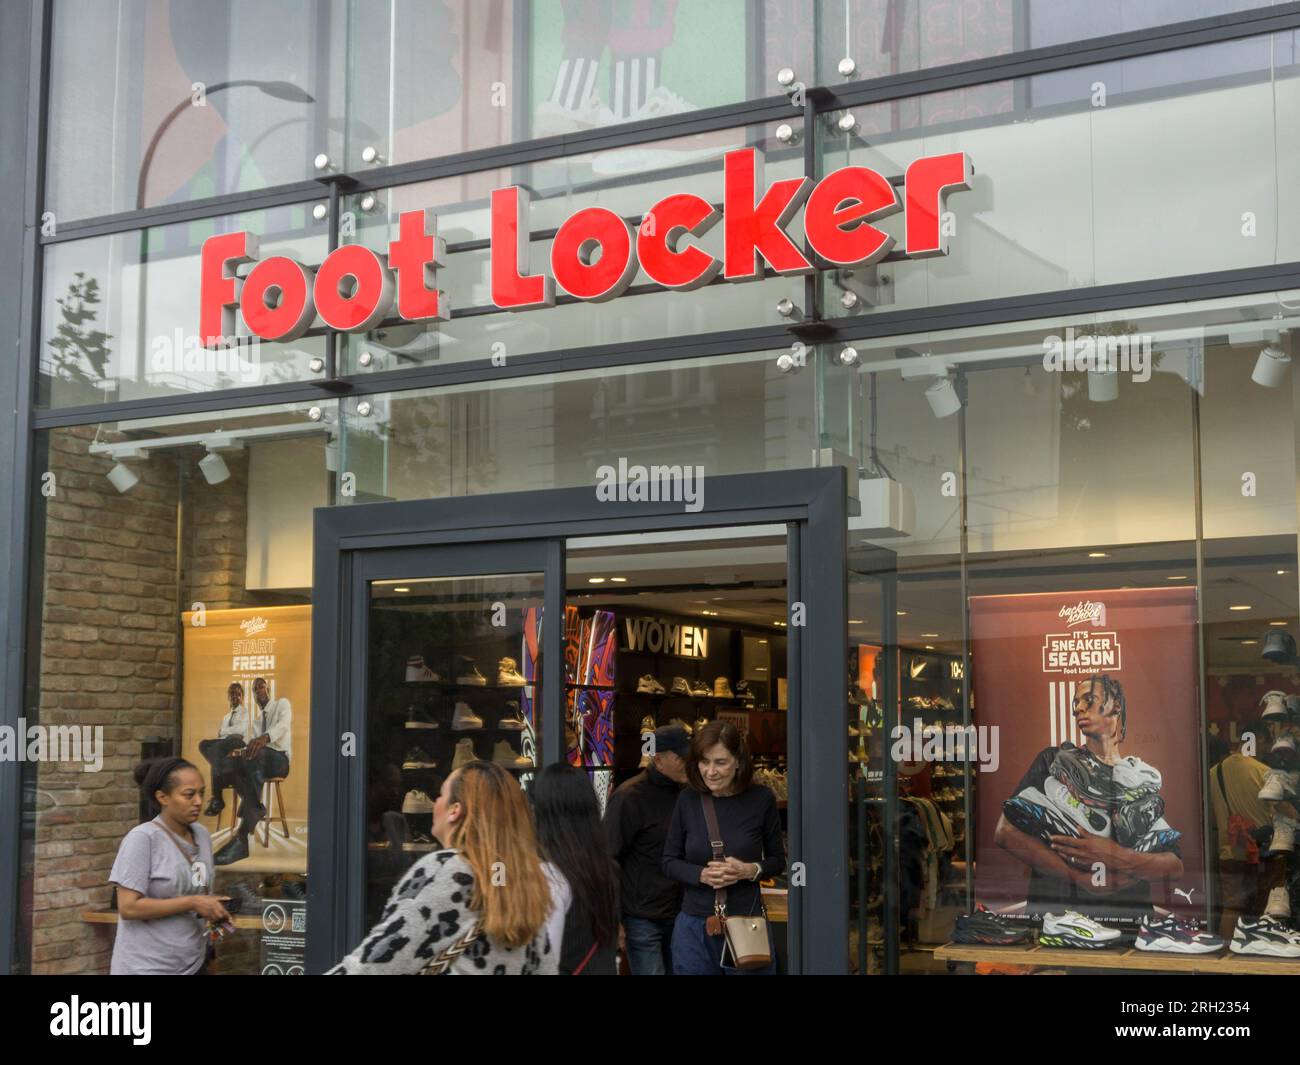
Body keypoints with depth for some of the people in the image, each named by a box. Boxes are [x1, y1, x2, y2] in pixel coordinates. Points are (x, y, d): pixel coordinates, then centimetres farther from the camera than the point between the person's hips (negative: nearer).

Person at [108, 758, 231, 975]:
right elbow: (128, 907, -19)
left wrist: (213, 908, -2)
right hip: (146, 968, -6)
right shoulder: (142, 838, -15)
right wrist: (193, 903, -20)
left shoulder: (202, 835, 5)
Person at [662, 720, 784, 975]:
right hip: (694, 927, 1)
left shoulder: (761, 800, -5)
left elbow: (777, 859, 6)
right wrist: (702, 875, -14)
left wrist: (751, 870, -15)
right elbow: (669, 861, 5)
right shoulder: (688, 800, -2)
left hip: (748, 923, -1)